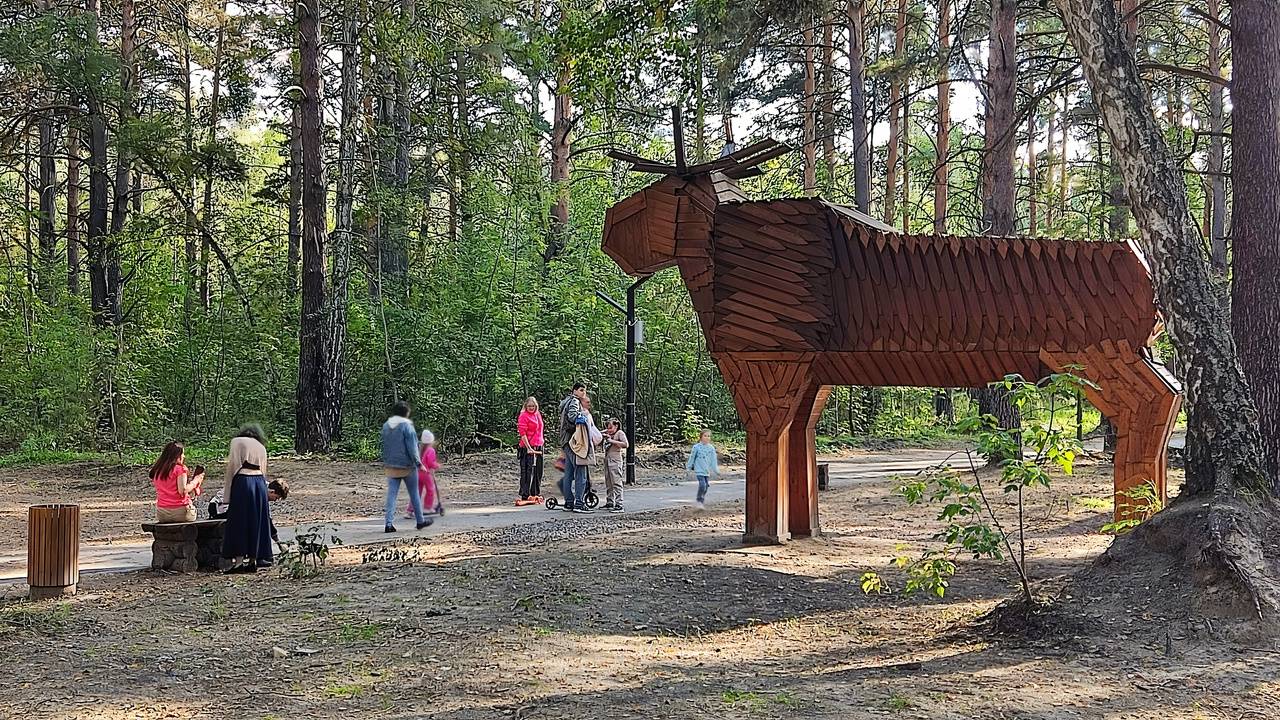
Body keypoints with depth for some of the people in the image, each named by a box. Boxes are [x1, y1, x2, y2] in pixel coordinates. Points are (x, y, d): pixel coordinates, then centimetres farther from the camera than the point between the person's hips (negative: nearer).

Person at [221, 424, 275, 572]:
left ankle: (239, 559, -7)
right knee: (257, 521, 8)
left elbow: (232, 466, -3)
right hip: (260, 482, 5)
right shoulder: (261, 446, 20)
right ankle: (253, 560, 10)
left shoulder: (237, 442, 5)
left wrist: (227, 492, -2)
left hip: (242, 481, -5)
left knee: (239, 521, -2)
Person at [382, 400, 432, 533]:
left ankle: (388, 523, -7)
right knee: (414, 494, 9)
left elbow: (384, 446, 14)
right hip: (407, 465, -5)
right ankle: (420, 521, 20)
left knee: (391, 494, 2)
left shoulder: (386, 426, 5)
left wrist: (385, 462, 21)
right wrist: (418, 463, -9)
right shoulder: (407, 426, -15)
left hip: (391, 466, 5)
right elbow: (412, 447, -15)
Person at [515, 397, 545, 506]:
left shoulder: (538, 414, 14)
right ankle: (525, 496, -7)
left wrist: (542, 440, 20)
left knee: (538, 471, 14)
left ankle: (536, 494, 24)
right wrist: (528, 448, -20)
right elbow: (522, 433, -15)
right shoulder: (523, 416, -9)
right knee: (528, 472, -8)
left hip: (538, 447, 8)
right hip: (527, 448, -8)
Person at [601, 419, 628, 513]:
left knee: (616, 483, -11)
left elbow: (625, 444, -18)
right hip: (607, 459, 9)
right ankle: (609, 503, 24)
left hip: (615, 460, -9)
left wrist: (612, 441, -18)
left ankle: (619, 505, -13)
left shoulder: (620, 433, -5)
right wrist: (604, 436, 6)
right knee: (608, 483, 15)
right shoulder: (609, 434, 17)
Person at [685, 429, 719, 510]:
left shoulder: (711, 448, 2)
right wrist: (689, 467, 9)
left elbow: (714, 460, 5)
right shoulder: (696, 447, -8)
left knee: (706, 486, 11)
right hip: (699, 470, -5)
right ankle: (699, 501, -3)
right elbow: (692, 457, 2)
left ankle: (703, 498, 34)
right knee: (702, 485, -18)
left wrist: (716, 470, 2)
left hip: (707, 471, 5)